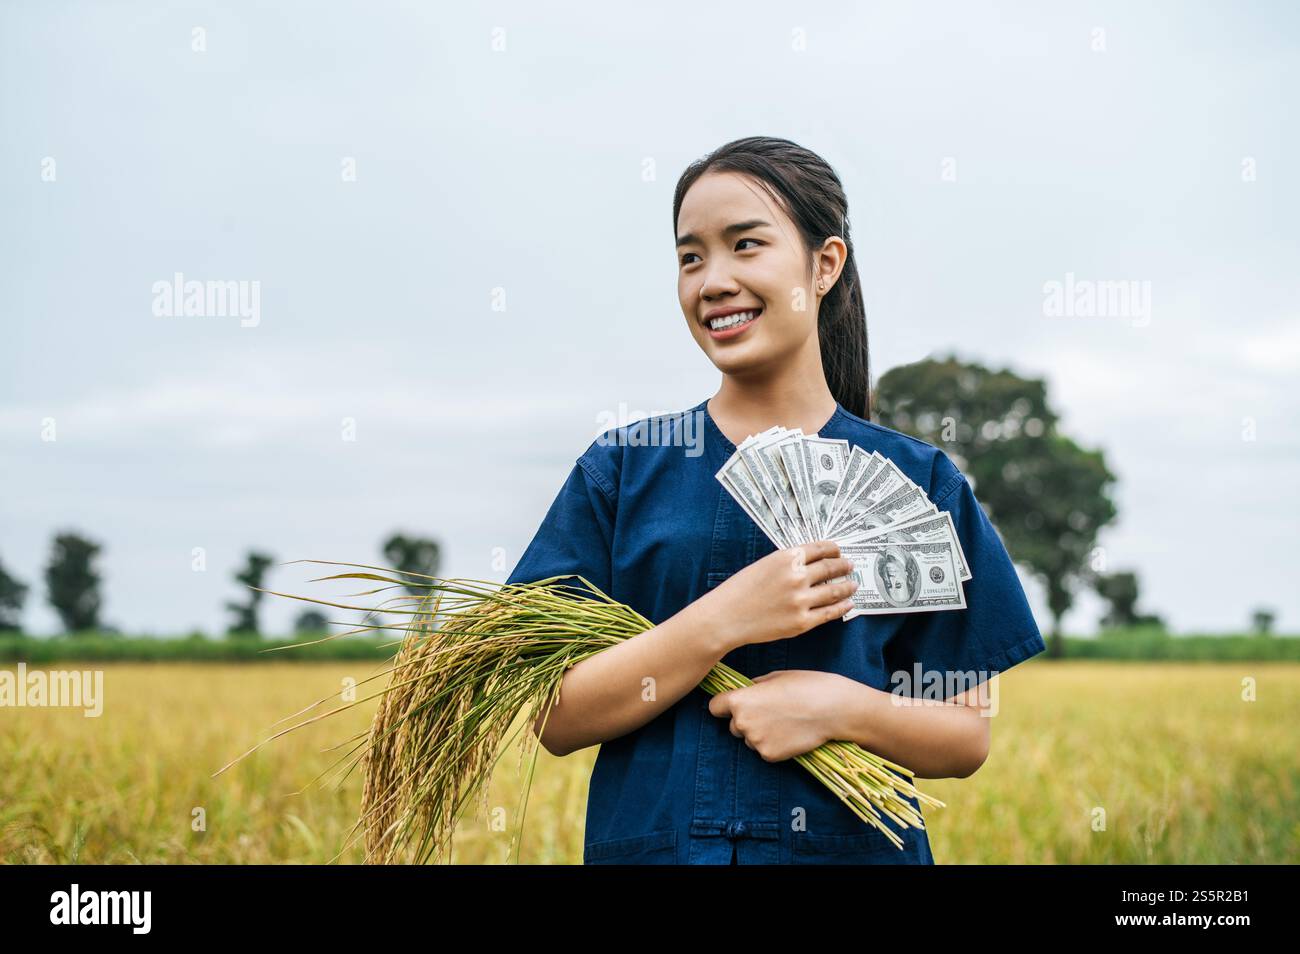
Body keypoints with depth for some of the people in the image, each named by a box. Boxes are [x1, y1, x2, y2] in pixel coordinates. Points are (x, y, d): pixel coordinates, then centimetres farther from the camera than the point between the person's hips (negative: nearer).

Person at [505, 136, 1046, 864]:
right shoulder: (622, 468, -1)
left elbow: (969, 735, 1)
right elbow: (557, 720, -7)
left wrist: (843, 707, -17)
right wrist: (724, 619, -18)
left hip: (853, 843, 0)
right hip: (650, 840, 0)